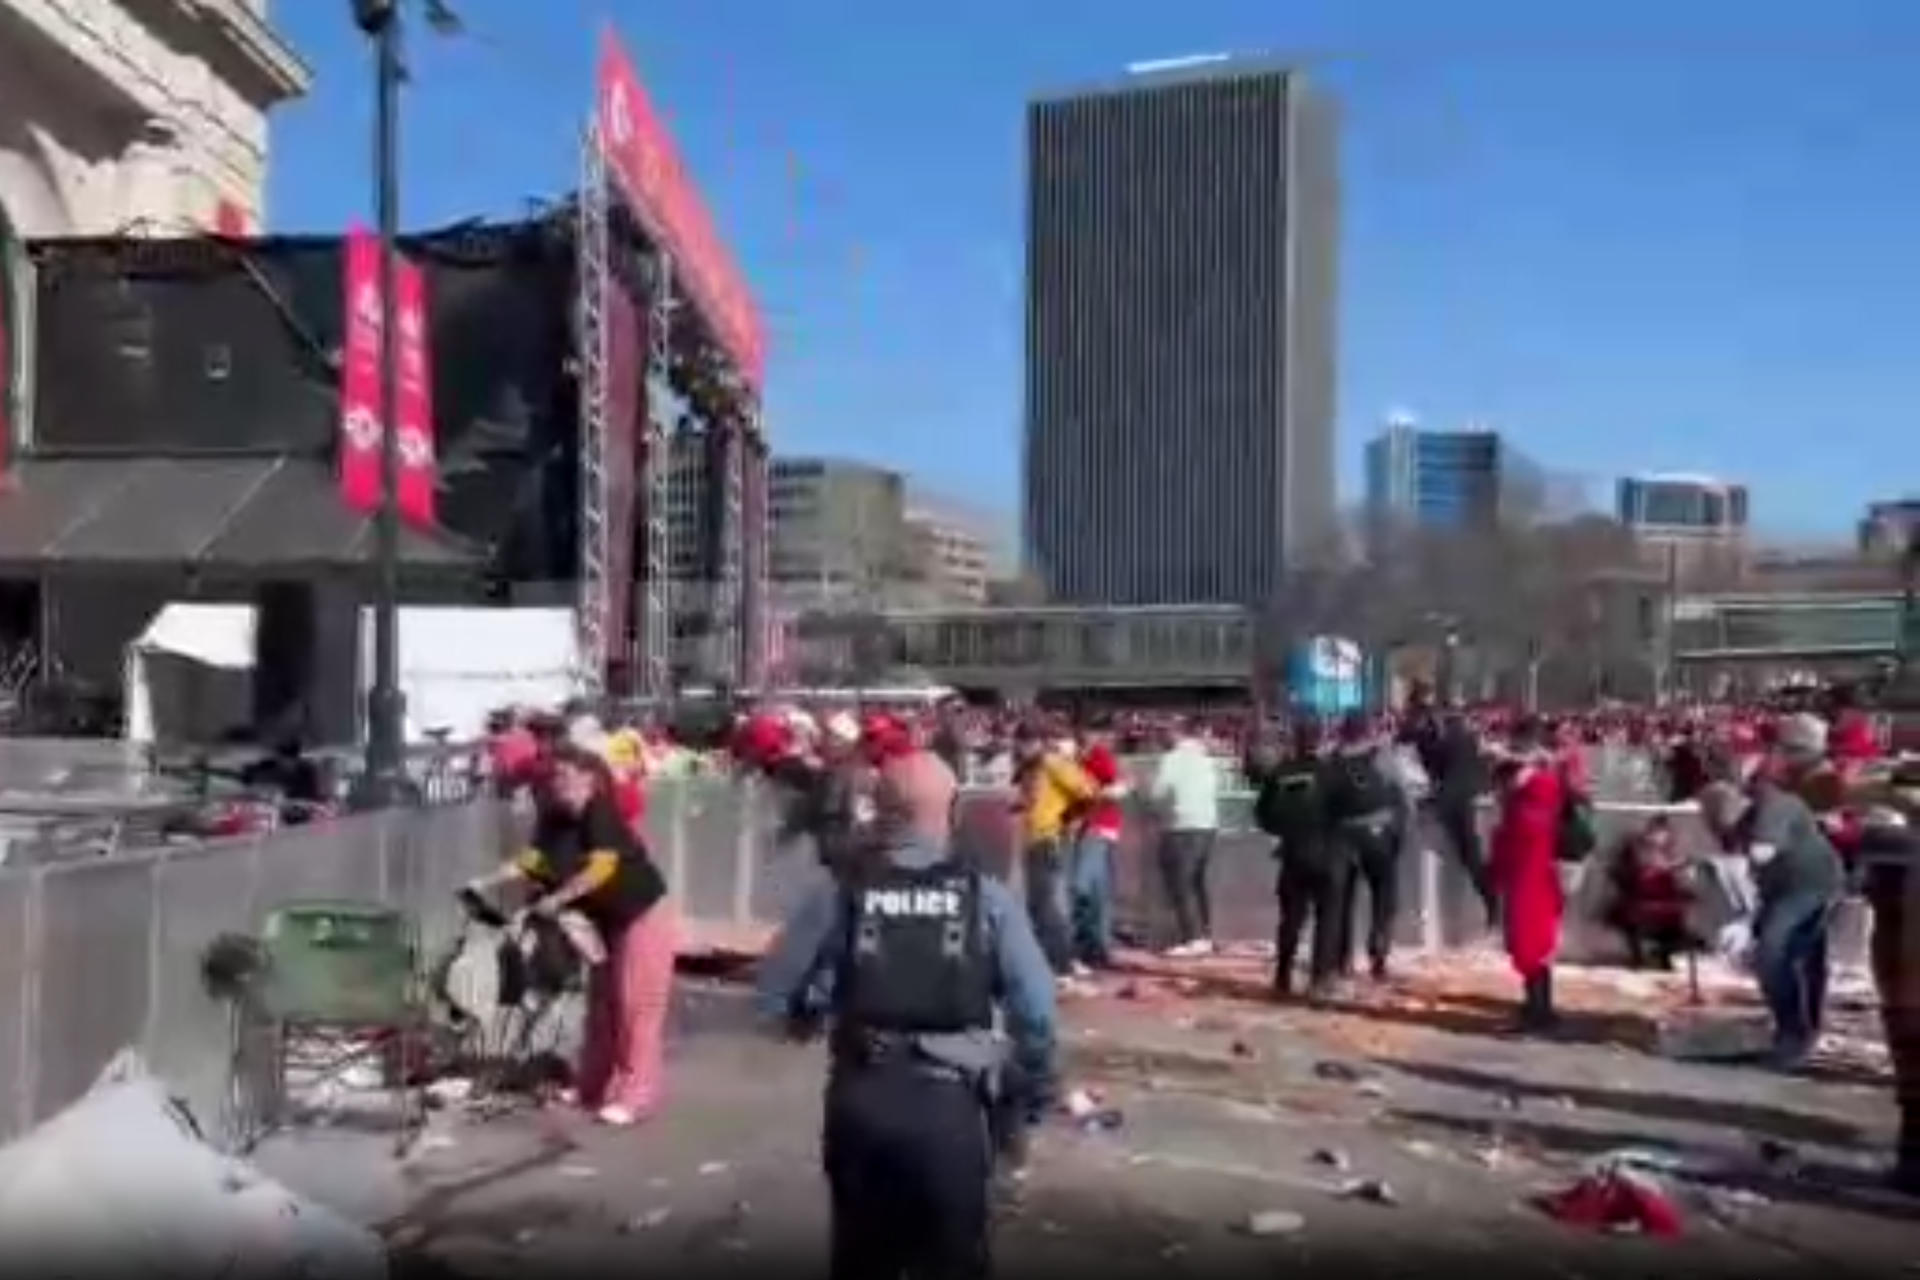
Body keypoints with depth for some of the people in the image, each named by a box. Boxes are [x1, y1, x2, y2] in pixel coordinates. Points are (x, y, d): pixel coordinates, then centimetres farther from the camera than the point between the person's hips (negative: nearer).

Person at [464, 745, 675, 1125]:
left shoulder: (600, 813, -25)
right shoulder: (554, 818, -2)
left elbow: (601, 868, -34)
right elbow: (532, 860, -8)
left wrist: (557, 899, -37)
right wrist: (487, 882, -17)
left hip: (644, 913, -8)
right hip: (606, 919, 9)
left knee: (636, 1004, -7)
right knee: (601, 1002, 13)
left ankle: (634, 1096, -3)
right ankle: (593, 1086, 23)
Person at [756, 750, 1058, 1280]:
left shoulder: (840, 895, -5)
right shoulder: (986, 897, -6)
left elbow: (773, 995, -2)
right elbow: (1036, 1010, -8)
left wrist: (814, 1014, 20)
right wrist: (1030, 1095, 8)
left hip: (860, 1098, 1)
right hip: (949, 1103, -1)